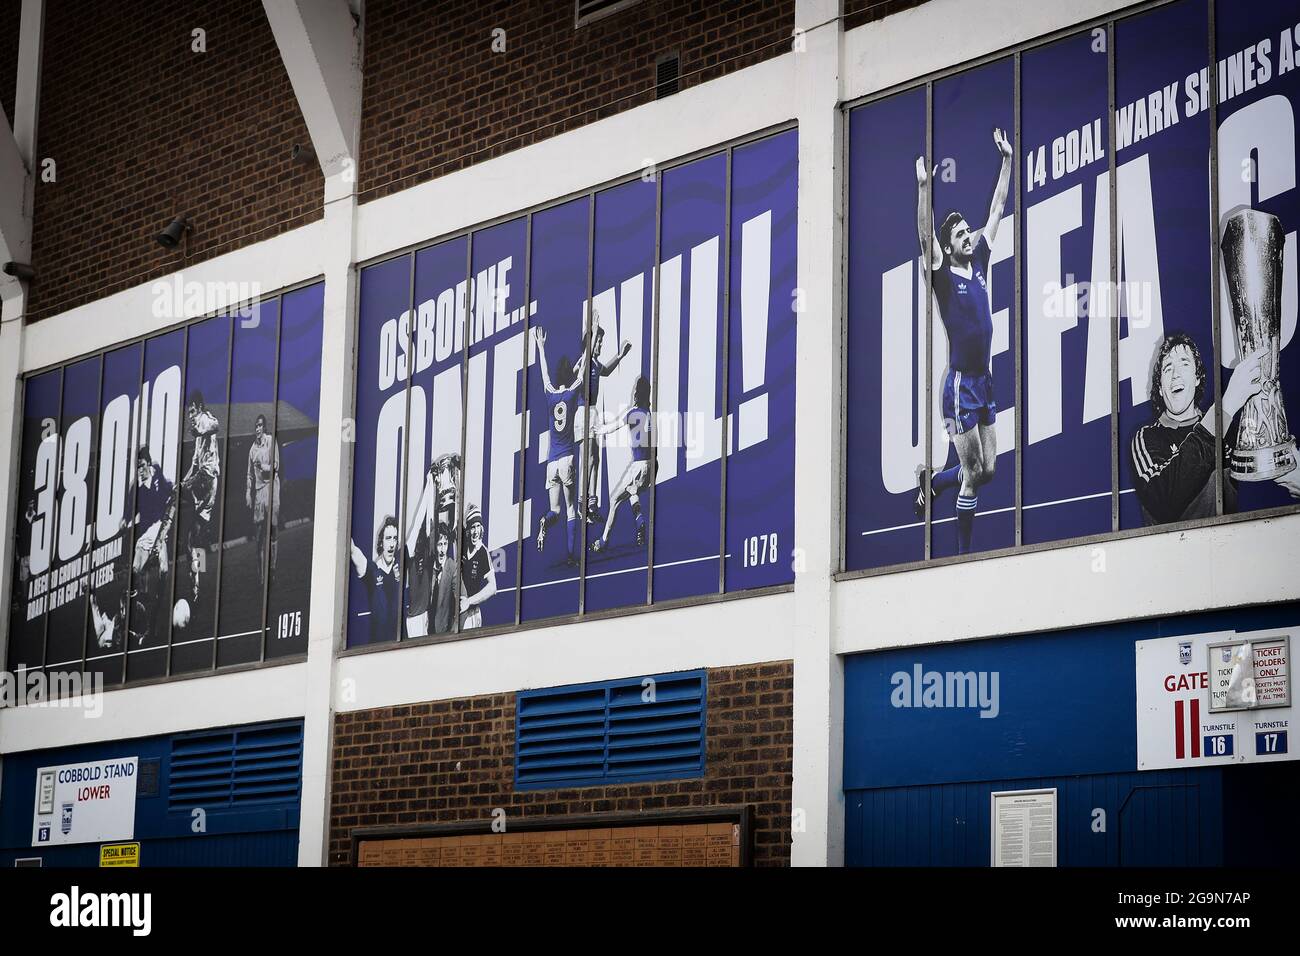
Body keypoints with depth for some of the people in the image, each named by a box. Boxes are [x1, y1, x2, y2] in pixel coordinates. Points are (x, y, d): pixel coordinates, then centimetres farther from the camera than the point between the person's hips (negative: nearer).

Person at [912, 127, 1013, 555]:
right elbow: (925, 234, -24)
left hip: (985, 379, 7)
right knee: (973, 475, -3)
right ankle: (963, 553, 8)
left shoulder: (980, 262, 8)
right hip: (960, 383, -7)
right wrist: (924, 186, -36)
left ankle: (932, 481, 36)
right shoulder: (943, 275, -8)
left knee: (988, 470, 11)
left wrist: (1007, 160, 11)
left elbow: (997, 208, 12)